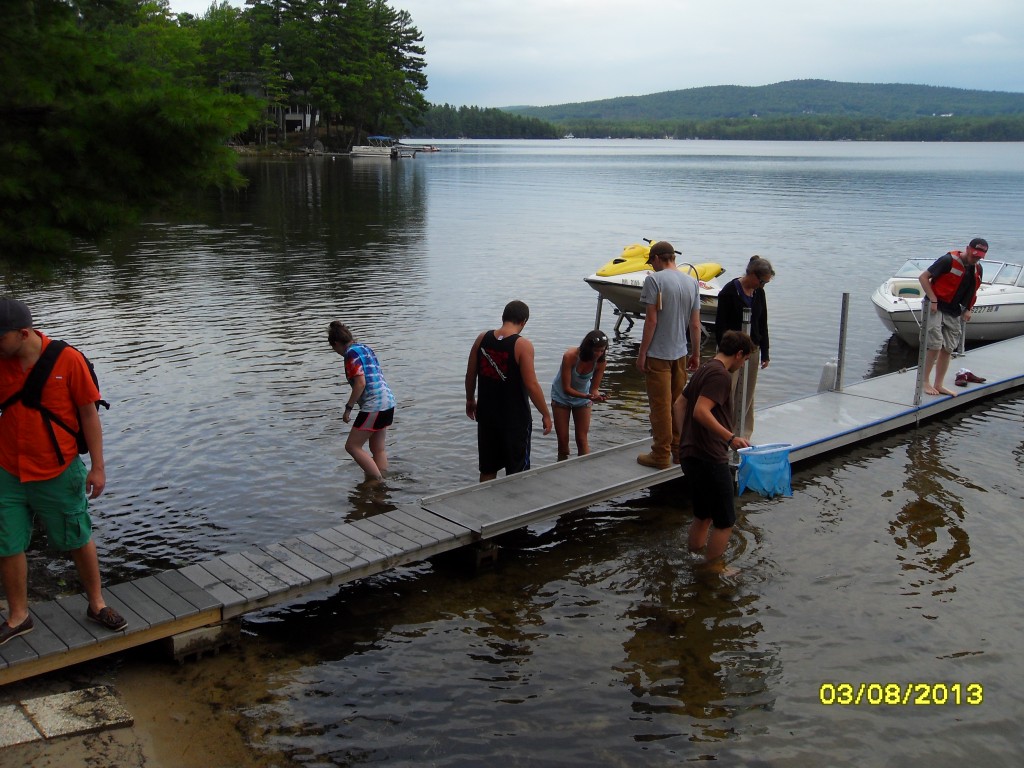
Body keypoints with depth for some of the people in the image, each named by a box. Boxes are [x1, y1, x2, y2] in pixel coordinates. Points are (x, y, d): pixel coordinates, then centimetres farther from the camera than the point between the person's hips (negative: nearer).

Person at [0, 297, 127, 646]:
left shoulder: (67, 359, -12)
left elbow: (89, 413, -7)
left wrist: (97, 467, -6)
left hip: (59, 473, -3)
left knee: (79, 541, 11)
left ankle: (97, 604, 29)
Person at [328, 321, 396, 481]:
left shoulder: (351, 353, -9)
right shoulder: (365, 348, 16)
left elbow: (361, 383, -18)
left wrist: (348, 408, -12)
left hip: (373, 406, -9)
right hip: (388, 402, 9)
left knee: (352, 446, 0)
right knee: (378, 448, 14)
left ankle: (378, 480, -2)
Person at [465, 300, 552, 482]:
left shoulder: (482, 339, -1)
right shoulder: (522, 345, -16)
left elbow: (470, 375, 7)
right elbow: (531, 385, -18)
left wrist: (470, 400, 23)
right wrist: (545, 414, -7)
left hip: (487, 415, 5)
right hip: (515, 418, -5)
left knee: (488, 469, 18)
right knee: (517, 472, 8)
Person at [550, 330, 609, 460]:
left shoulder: (600, 362, -23)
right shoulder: (570, 356, -33)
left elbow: (594, 388, -16)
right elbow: (566, 388, -30)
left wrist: (597, 395, -40)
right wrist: (588, 396, -43)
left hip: (583, 399, 2)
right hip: (562, 397, -2)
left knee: (582, 438, -1)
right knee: (563, 439, 3)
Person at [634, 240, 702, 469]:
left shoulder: (654, 280, -11)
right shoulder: (692, 282, 7)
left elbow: (651, 320, -15)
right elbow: (695, 324, 8)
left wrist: (642, 353, -9)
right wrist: (696, 354, 16)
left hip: (658, 354, -6)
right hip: (680, 353, 6)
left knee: (660, 405, 0)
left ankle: (661, 456, 6)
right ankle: (679, 450, 24)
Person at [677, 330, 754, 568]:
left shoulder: (705, 370, 15)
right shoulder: (721, 375, -15)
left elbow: (680, 404, 24)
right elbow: (701, 411, -27)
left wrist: (688, 437, 27)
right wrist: (731, 438, -26)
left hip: (691, 454, 10)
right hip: (710, 459, -10)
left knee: (703, 516, 22)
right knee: (725, 521, 2)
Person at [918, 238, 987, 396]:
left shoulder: (977, 269, 7)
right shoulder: (949, 261, -15)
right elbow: (923, 277, -13)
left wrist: (967, 309, 9)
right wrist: (933, 300, -18)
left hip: (954, 313, 7)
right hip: (936, 308, -7)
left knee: (948, 349, 7)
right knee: (935, 346, -12)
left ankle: (939, 385, 15)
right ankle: (925, 382, 2)